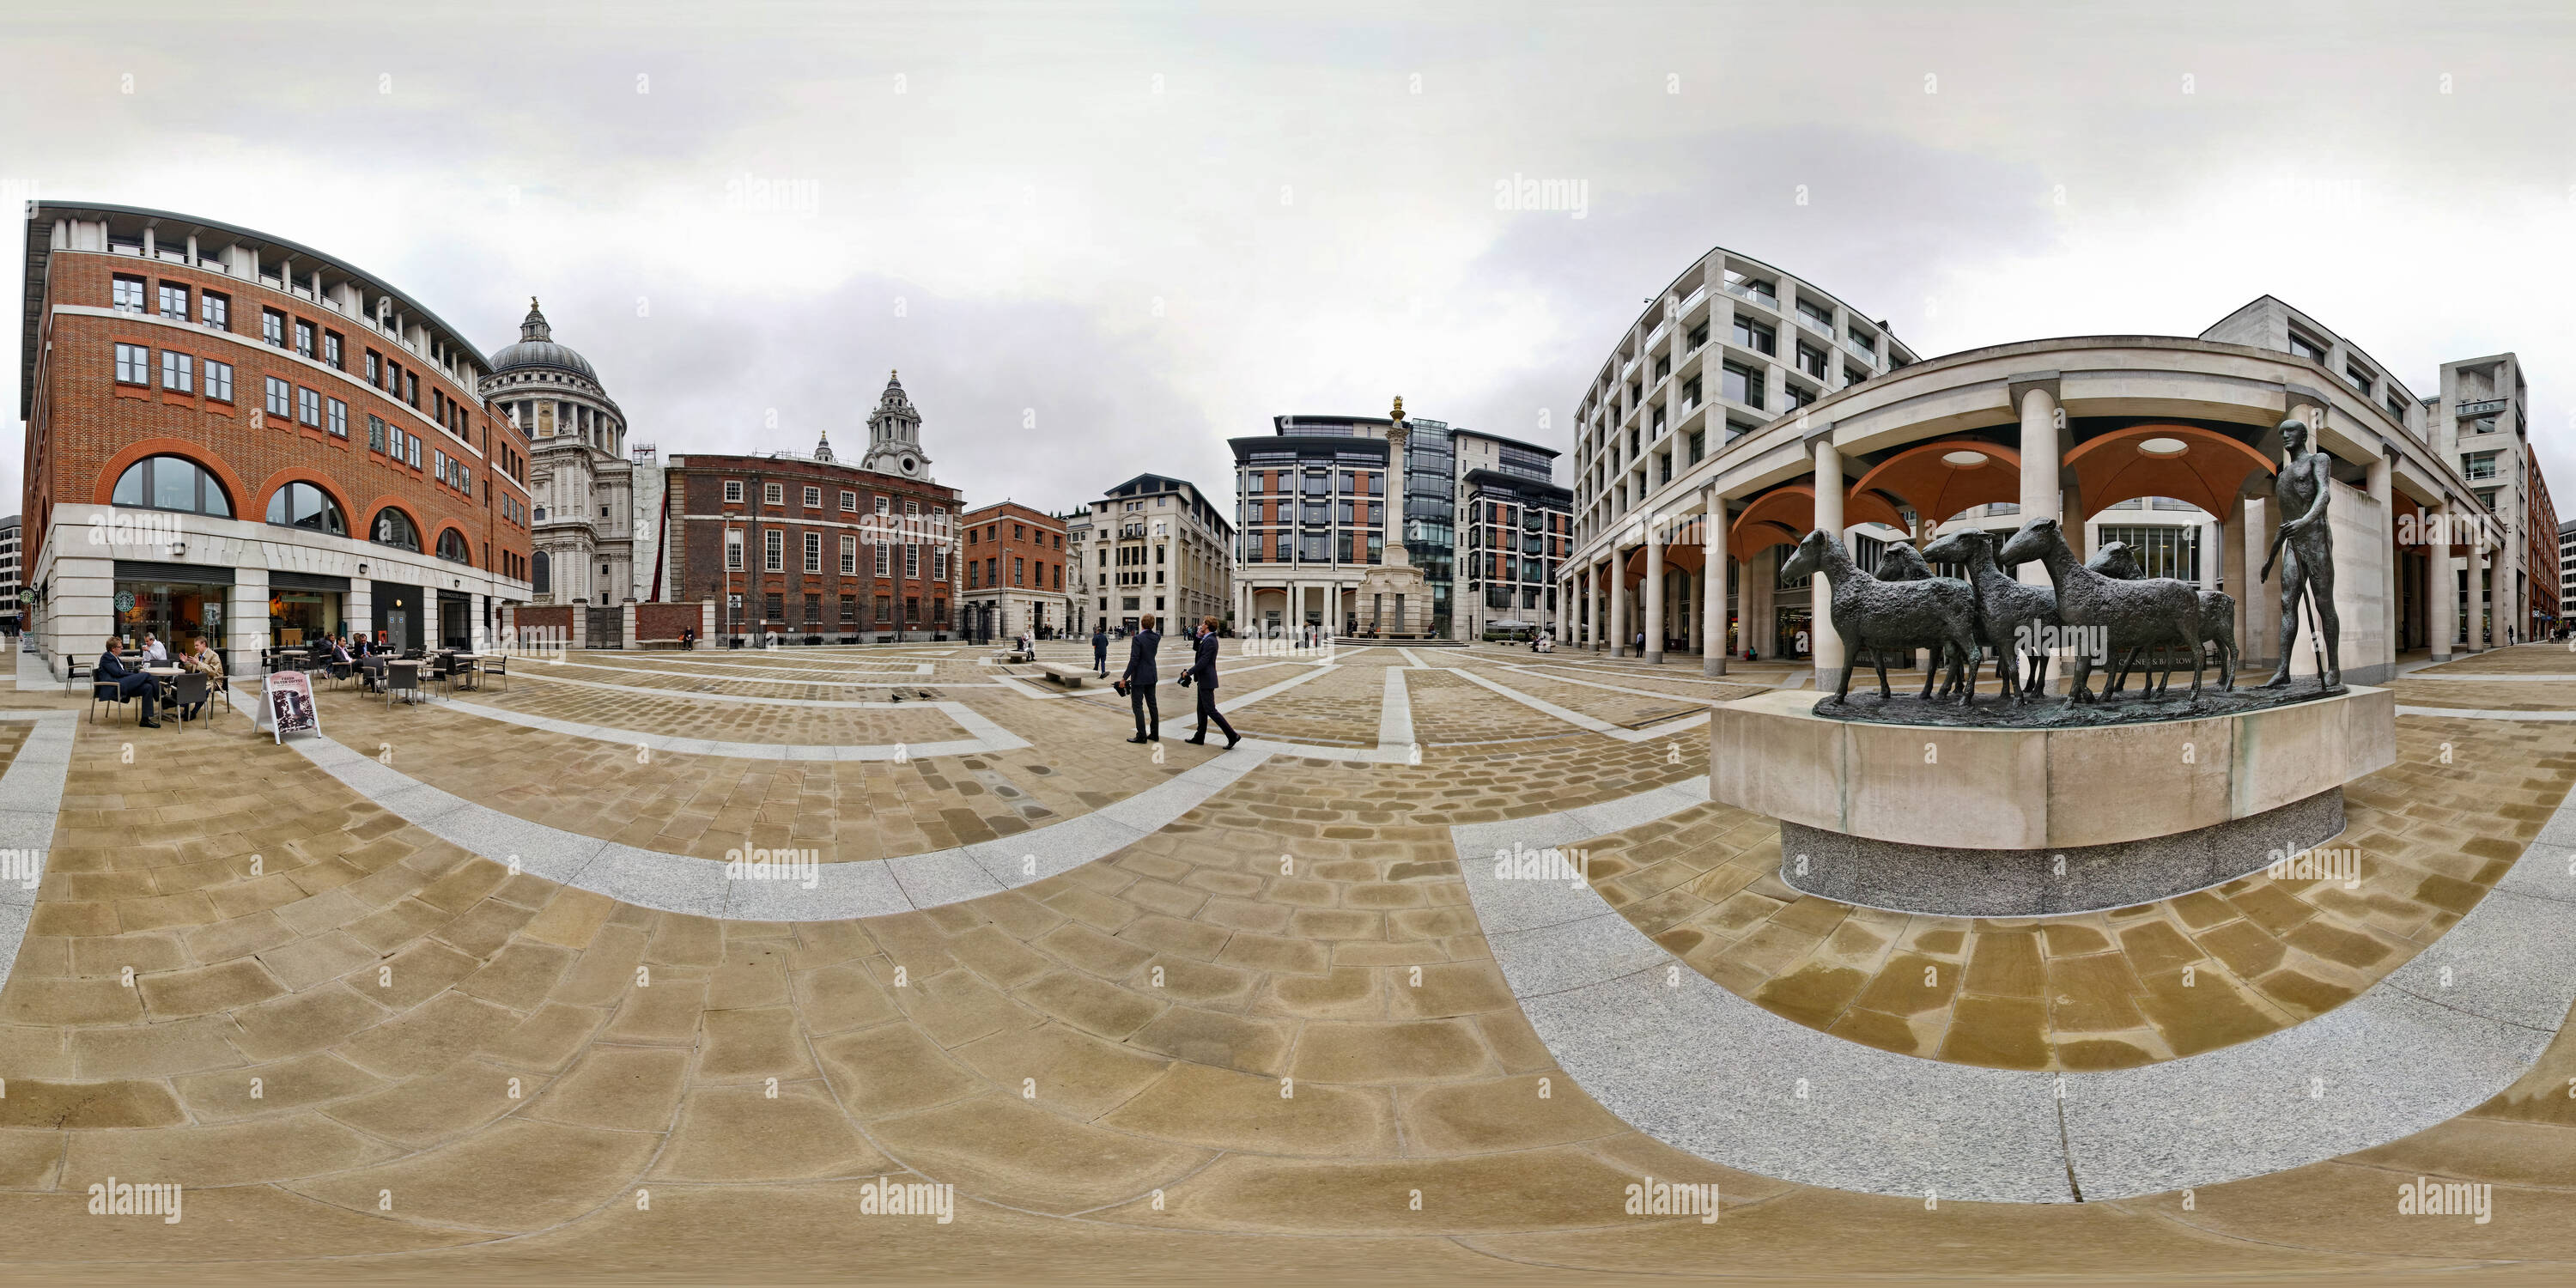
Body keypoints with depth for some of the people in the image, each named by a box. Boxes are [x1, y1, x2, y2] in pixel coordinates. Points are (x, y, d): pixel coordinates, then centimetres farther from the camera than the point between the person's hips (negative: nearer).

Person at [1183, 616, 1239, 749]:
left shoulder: (1210, 641, -19)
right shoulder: (1207, 639, 12)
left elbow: (1203, 662, -23)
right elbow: (1197, 649, 24)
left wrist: (1188, 673, -16)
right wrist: (1198, 636, 10)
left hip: (1207, 680, -11)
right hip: (1203, 680, 11)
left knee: (1210, 710, -9)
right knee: (1202, 709, 15)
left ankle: (1232, 735, -9)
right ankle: (1199, 738, 23)